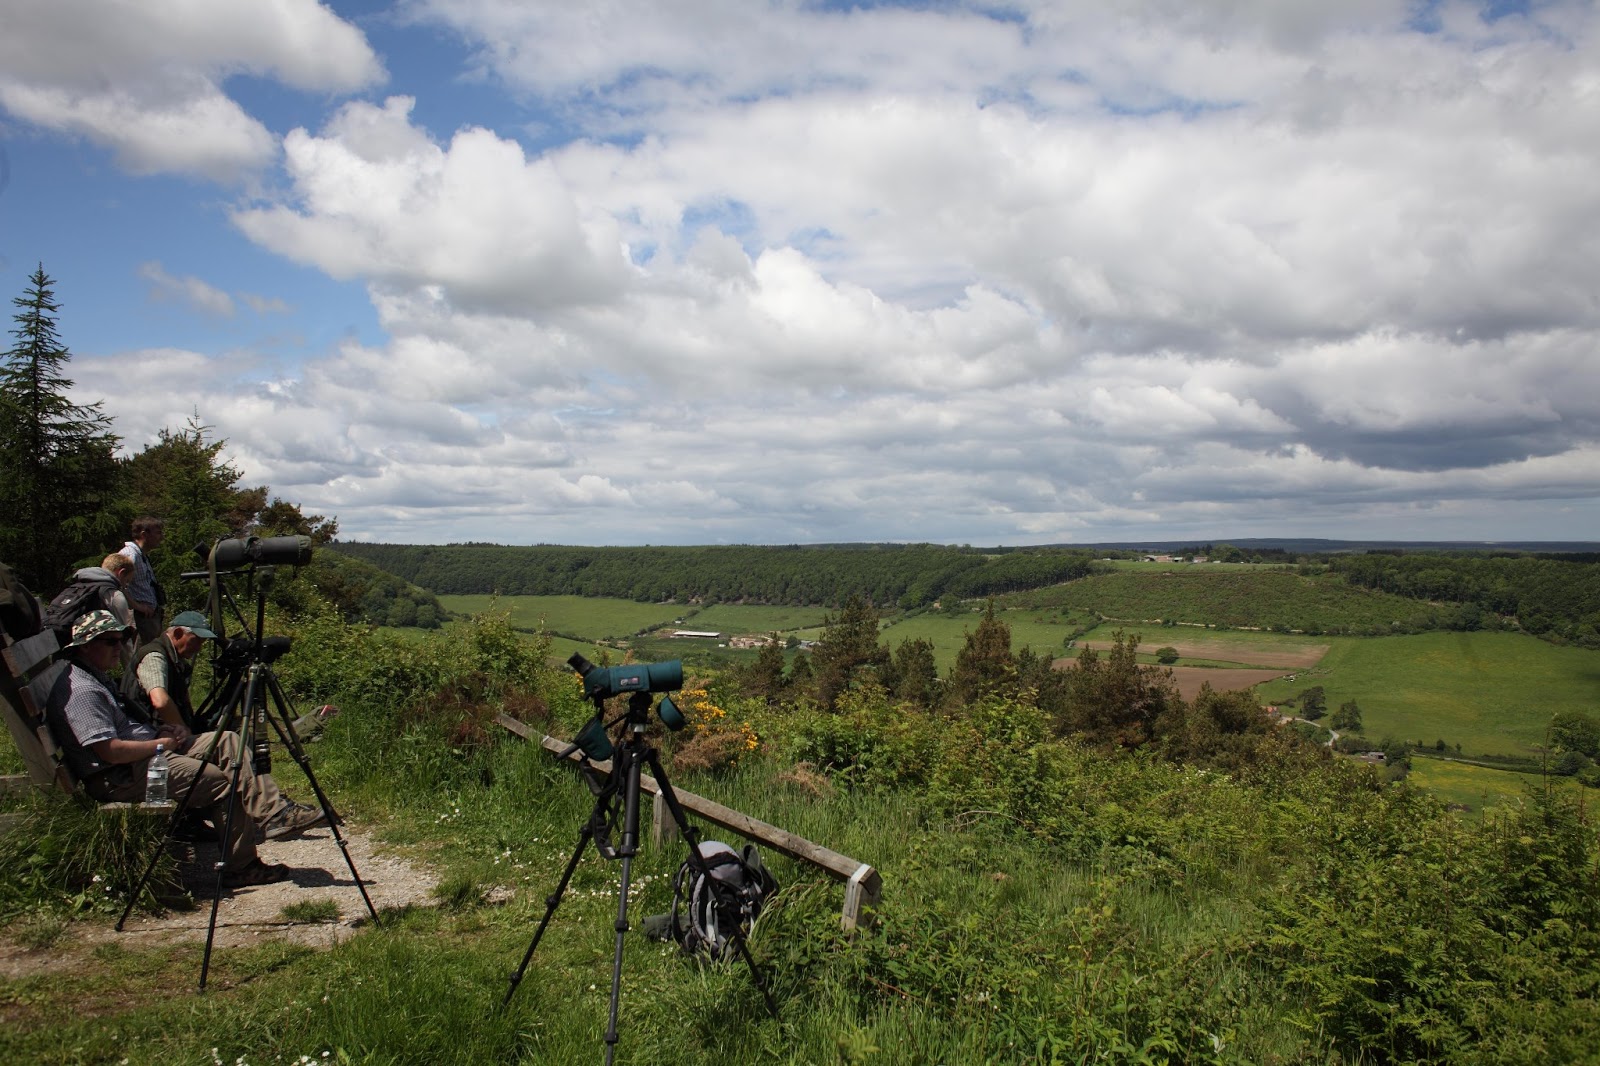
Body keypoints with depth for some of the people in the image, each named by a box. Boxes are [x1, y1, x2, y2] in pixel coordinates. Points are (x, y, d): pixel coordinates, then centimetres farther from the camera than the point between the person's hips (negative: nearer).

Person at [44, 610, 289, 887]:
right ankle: (240, 868, -10)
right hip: (119, 778, -11)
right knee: (221, 782, -19)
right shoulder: (80, 691, -19)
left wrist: (158, 732, 8)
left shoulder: (95, 677, 16)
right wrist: (161, 743, -13)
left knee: (226, 741, 0)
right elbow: (111, 751, -26)